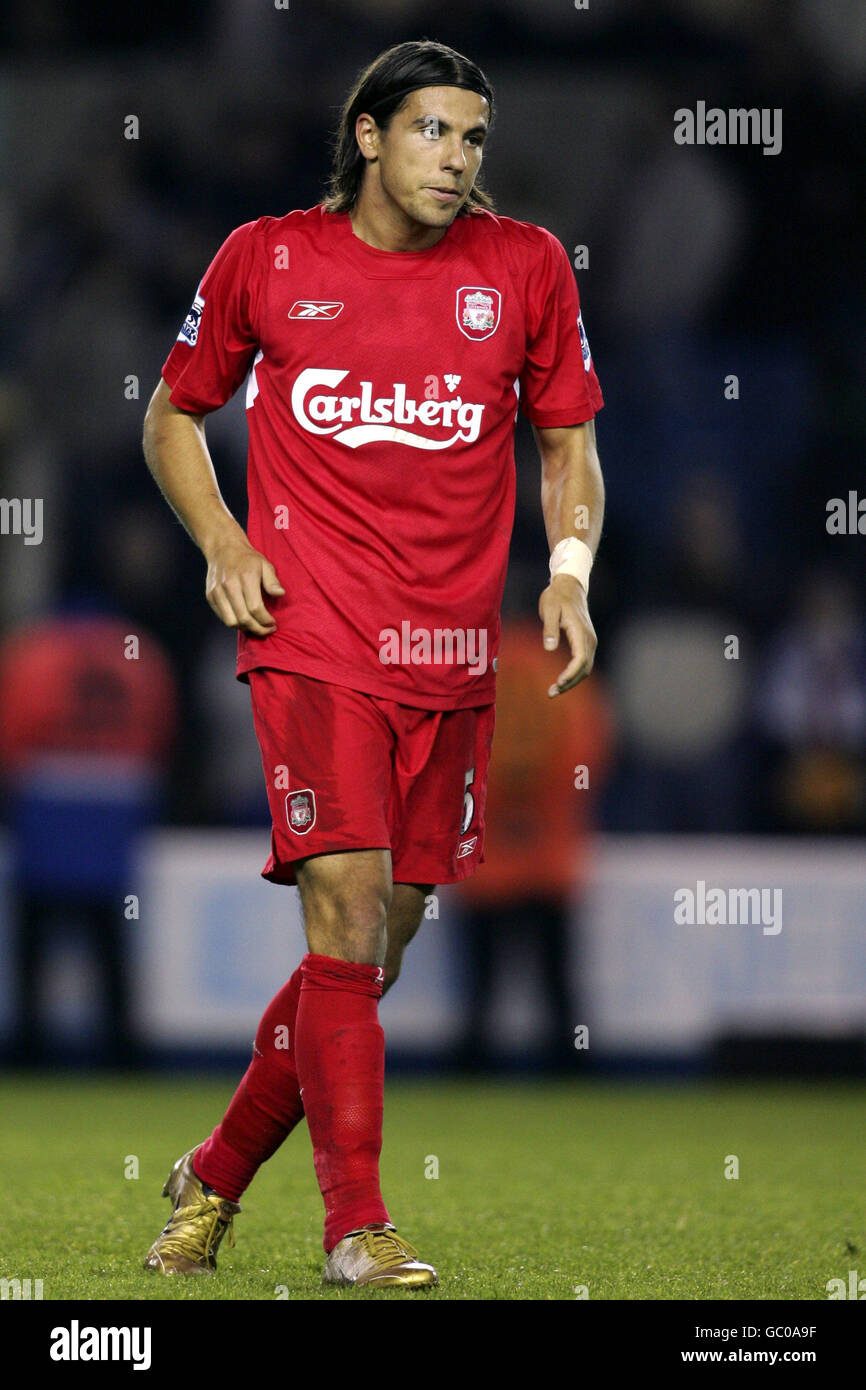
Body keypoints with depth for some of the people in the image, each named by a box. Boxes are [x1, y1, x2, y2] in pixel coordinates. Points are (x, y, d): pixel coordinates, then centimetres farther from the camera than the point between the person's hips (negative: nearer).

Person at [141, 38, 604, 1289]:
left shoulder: (526, 267, 6)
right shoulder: (268, 260, 2)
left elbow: (569, 440, 16)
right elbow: (173, 415, 15)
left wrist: (569, 566, -2)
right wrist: (221, 539, -2)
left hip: (452, 657, 4)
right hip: (311, 635, -3)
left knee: (380, 944, 8)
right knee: (349, 908, -16)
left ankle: (216, 1174, 27)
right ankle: (356, 1223, -10)